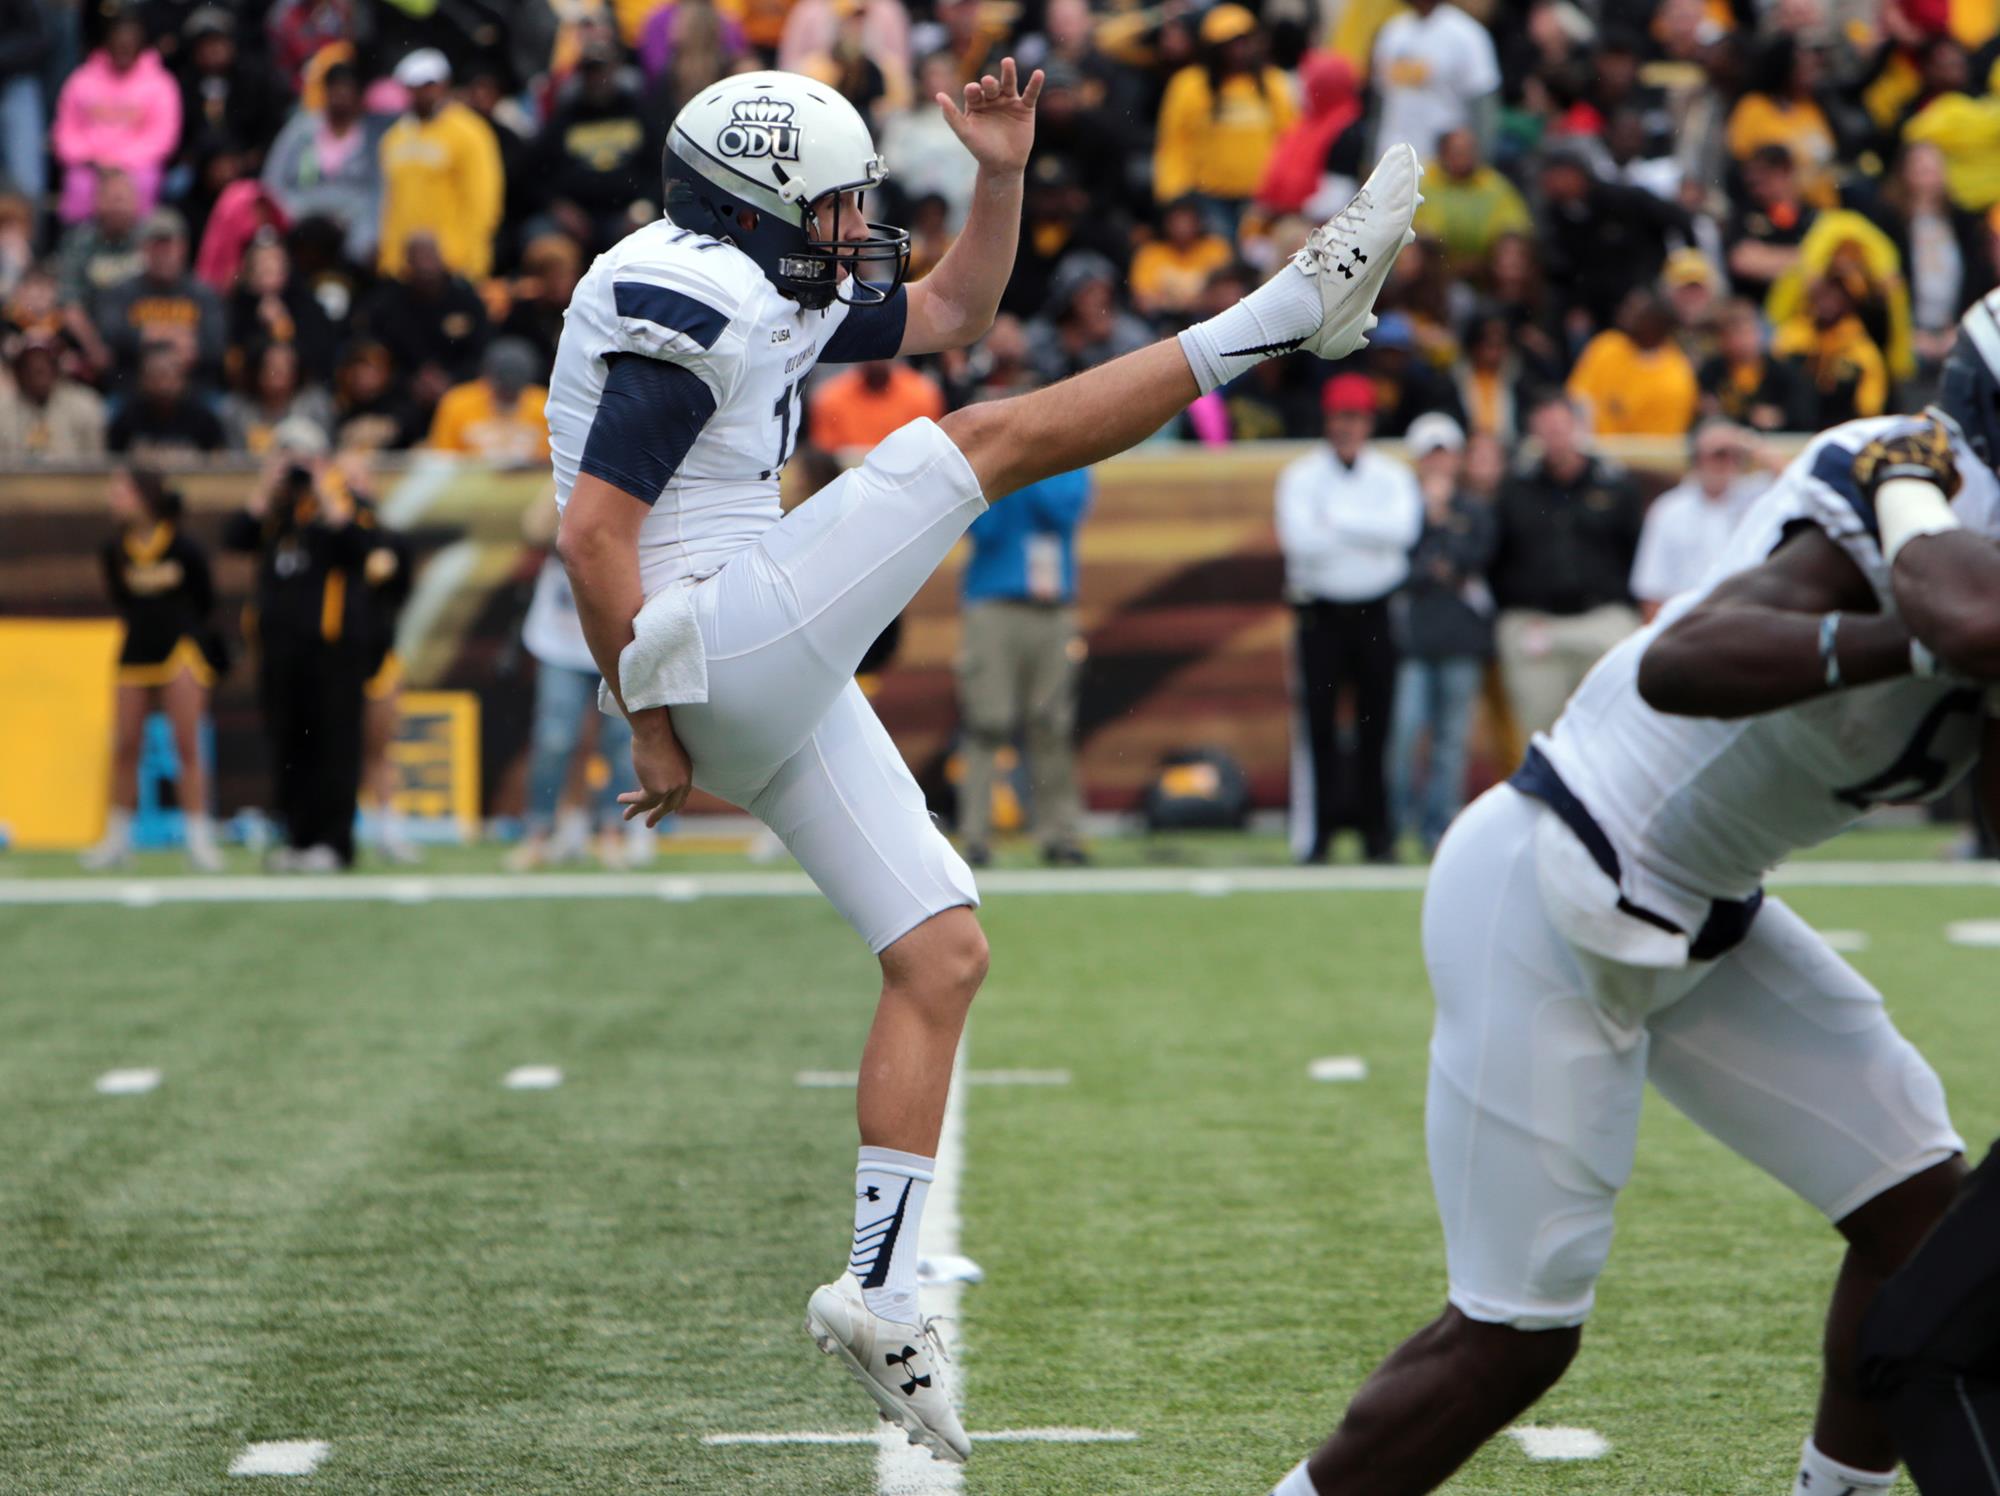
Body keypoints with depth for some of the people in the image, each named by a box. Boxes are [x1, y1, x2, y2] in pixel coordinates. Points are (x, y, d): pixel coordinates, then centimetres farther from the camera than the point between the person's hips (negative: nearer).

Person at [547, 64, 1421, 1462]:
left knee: (943, 957, 7)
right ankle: (1298, 306, -3)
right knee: (993, 438, -9)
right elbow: (593, 535, -19)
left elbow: (953, 312, 29)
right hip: (719, 648, -10)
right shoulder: (690, 302, -13)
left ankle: (882, 1292, 7)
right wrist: (653, 725, -15)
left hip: (777, 691, 10)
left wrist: (1003, 175, 14)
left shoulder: (776, 292, 17)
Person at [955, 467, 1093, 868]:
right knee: (987, 726, -8)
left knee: (1055, 729, 2)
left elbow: (1063, 512, -10)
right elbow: (983, 530, -11)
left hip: (1054, 613, 2)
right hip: (994, 608, -2)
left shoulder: (1069, 466, 9)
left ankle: (1059, 832, 6)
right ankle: (975, 833, -6)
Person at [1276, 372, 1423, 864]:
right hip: (1320, 614, -1)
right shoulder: (1301, 477, 1)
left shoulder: (1393, 477, 7)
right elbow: (1300, 540, -15)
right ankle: (1318, 830, 0)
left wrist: (1336, 520, -14)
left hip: (1377, 615, 2)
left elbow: (1403, 528, -13)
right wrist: (1367, 532, -12)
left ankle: (1376, 829, 6)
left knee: (1378, 724, 1)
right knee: (1318, 724, -3)